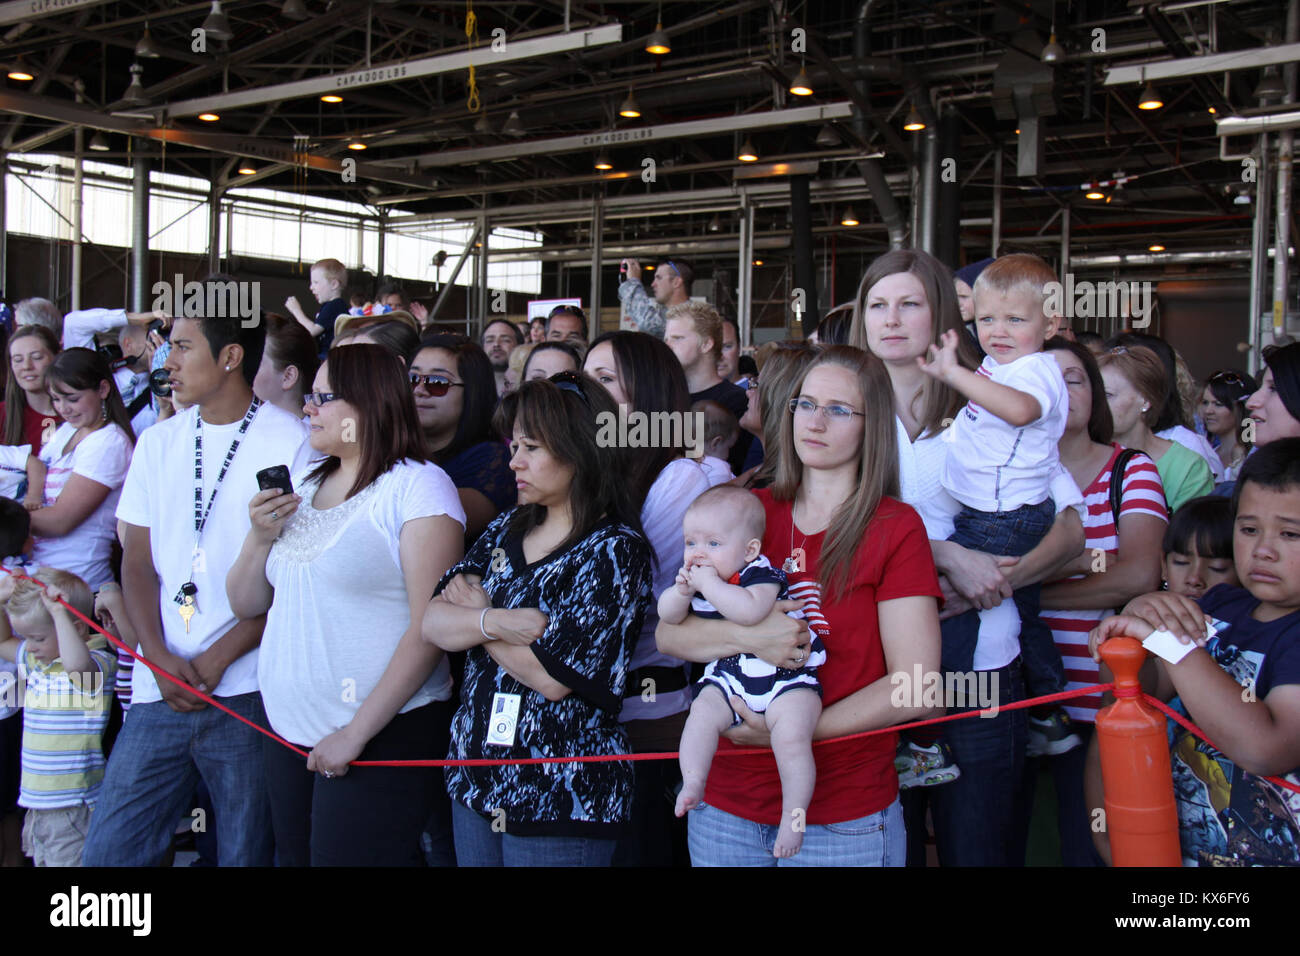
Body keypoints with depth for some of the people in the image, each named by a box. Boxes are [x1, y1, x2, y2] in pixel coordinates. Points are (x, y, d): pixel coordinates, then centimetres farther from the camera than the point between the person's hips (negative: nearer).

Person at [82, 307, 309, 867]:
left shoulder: (293, 443, -4)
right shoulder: (157, 443, 13)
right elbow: (138, 564, 11)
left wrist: (216, 659, -11)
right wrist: (161, 659, -4)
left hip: (246, 692, -4)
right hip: (158, 693, 5)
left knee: (246, 853, 5)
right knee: (107, 850, 4)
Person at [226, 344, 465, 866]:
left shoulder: (417, 485, -10)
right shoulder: (301, 485, 12)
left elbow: (429, 628, -17)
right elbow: (246, 605, 15)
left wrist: (356, 732, -18)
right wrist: (259, 538, -3)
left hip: (382, 735, -7)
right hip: (287, 726, 7)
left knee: (346, 853, 0)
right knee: (294, 855, 14)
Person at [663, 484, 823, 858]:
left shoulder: (761, 574, -14)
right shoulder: (698, 578, 8)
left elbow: (751, 610, -34)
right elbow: (668, 615, 8)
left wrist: (709, 584, -27)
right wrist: (683, 590, -12)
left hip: (785, 676, -6)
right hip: (728, 679, 6)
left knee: (791, 736, -22)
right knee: (702, 712, -20)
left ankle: (794, 814, -14)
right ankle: (692, 782, -14)